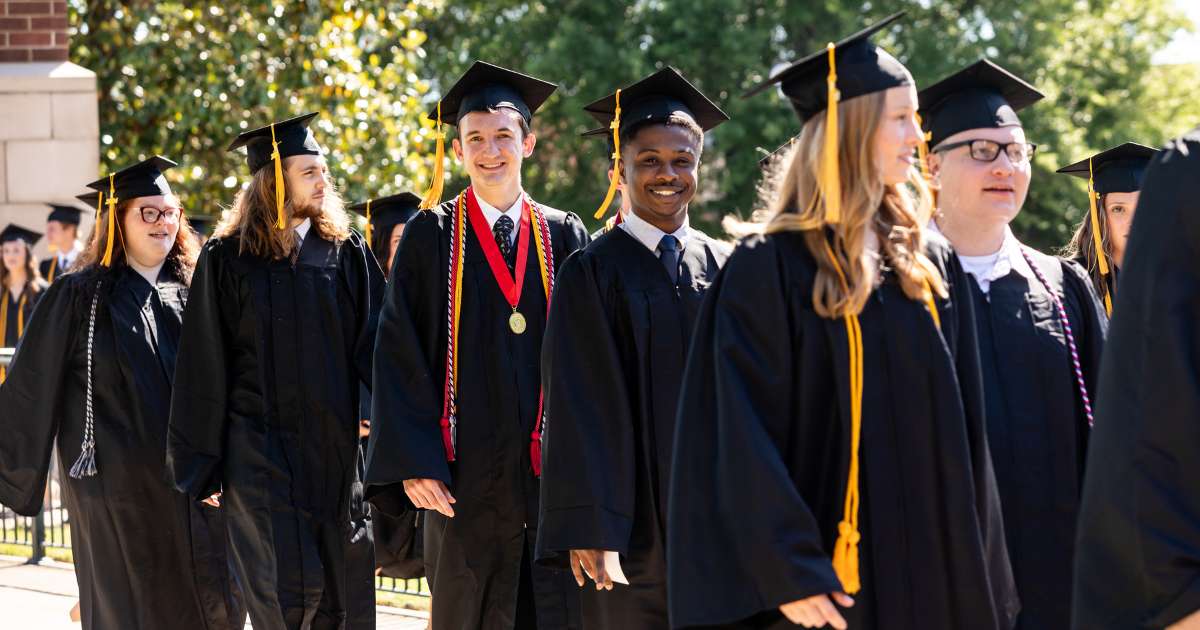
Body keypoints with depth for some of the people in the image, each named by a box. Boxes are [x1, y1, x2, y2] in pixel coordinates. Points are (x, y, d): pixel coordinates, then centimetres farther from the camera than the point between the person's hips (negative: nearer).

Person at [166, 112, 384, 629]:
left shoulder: (345, 253, 6)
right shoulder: (228, 260, -1)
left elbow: (375, 342, 3)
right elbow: (203, 368, 1)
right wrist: (202, 465, 0)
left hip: (337, 446, 3)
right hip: (262, 447, -2)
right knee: (290, 588, -9)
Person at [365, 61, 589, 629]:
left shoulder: (564, 236, 9)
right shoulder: (431, 235, 3)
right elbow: (399, 355, -1)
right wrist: (412, 461, -10)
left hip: (551, 470, 1)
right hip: (467, 474, -1)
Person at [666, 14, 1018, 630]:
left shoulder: (932, 265, 10)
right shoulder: (768, 268, -8)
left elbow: (962, 423, 11)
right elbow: (744, 438, -12)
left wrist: (980, 574, 6)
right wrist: (788, 573, -19)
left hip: (934, 566, 5)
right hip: (830, 570, -5)